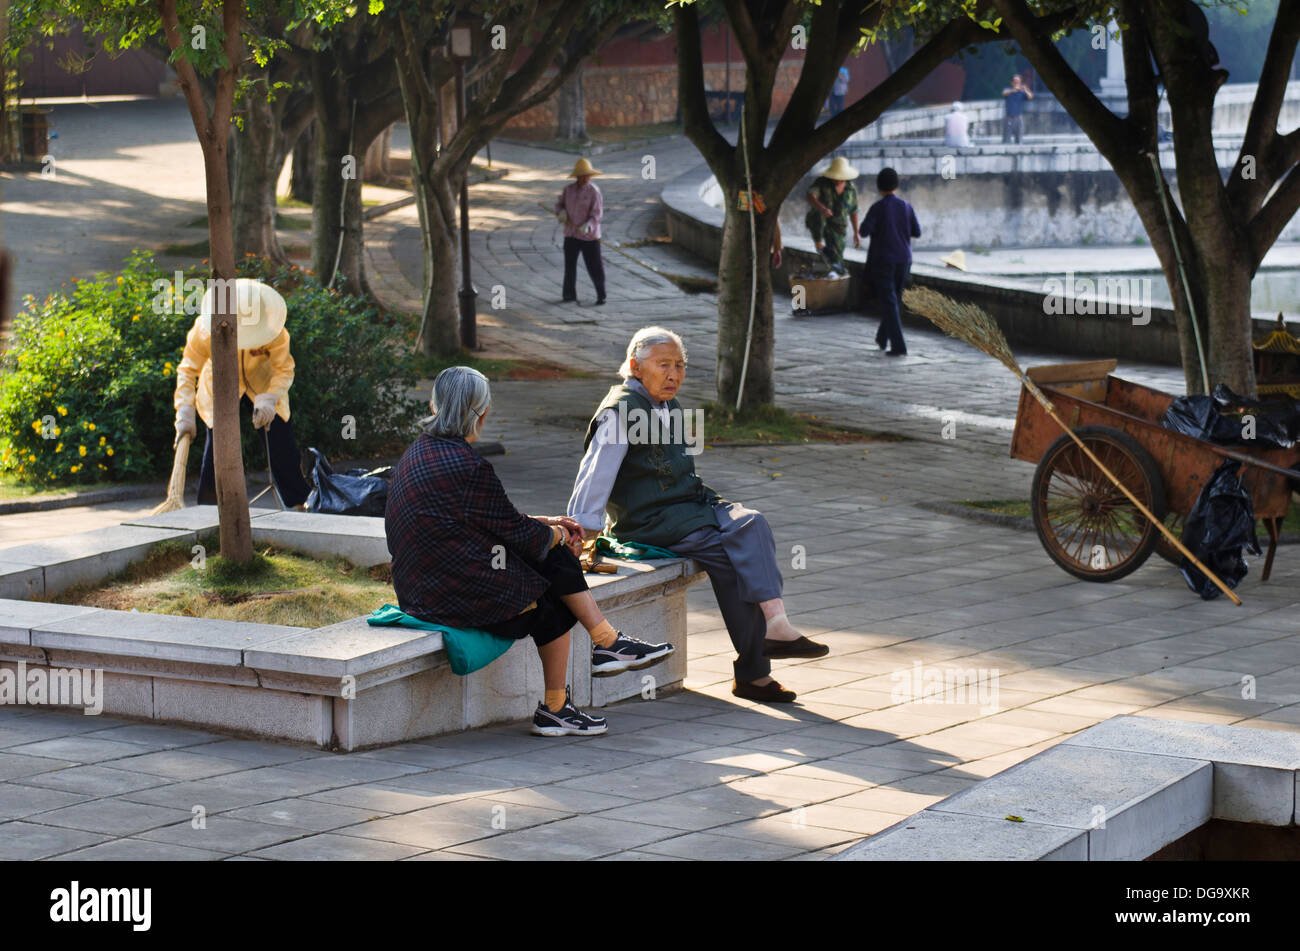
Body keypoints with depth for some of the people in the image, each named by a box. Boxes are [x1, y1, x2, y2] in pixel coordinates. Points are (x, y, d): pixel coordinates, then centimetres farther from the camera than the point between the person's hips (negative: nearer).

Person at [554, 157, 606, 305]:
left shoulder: (593, 191, -12)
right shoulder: (569, 189, 2)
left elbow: (597, 214, -16)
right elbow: (559, 204, 11)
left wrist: (587, 226, -31)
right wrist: (561, 213, -12)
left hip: (589, 235, -4)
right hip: (571, 234, 4)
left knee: (594, 266, 0)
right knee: (569, 265, 4)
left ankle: (601, 295, 14)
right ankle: (570, 295, 14)